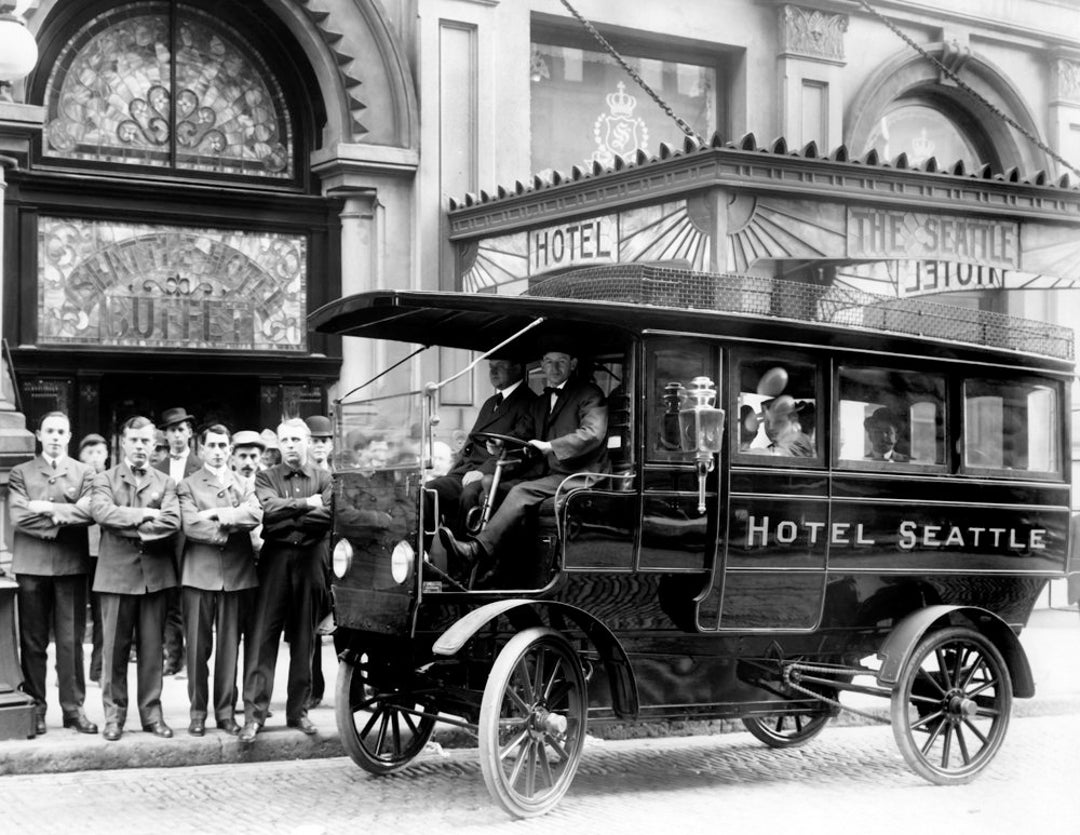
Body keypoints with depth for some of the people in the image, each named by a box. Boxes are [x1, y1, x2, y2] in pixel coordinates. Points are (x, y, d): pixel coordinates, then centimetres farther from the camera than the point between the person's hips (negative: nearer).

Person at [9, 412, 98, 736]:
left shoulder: (85, 473, 11)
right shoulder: (21, 473, 9)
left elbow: (90, 511, -7)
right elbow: (18, 516, -6)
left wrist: (49, 508, -10)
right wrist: (61, 520, -9)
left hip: (71, 565, 0)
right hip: (31, 565, 0)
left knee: (71, 641, 1)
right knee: (32, 641, 3)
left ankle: (73, 708, 7)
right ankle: (34, 706, 12)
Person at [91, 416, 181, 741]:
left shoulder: (165, 483, 11)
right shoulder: (105, 480, 8)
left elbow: (171, 522, -6)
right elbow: (102, 512, -13)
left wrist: (130, 528, -11)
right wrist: (145, 514, -13)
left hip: (155, 573, 2)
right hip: (116, 572, -1)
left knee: (153, 647, 5)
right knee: (114, 647, 1)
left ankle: (151, 712, 13)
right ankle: (114, 714, 10)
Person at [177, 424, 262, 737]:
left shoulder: (244, 485, 14)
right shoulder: (188, 486, 7)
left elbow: (255, 515, -6)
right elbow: (191, 526, -9)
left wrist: (217, 515, -11)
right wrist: (230, 531, -9)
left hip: (236, 573, 2)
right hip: (199, 574, -2)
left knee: (230, 645, 5)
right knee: (197, 646, 0)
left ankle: (226, 711, 13)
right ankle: (198, 711, 9)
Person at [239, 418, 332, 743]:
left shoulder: (324, 478, 9)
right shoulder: (266, 478, 9)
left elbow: (328, 515, -9)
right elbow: (270, 508, -11)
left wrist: (288, 518, -11)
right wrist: (307, 504, -10)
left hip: (311, 561, 1)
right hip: (275, 560, -1)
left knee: (304, 638, 7)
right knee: (263, 637, -6)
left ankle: (298, 710, 15)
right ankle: (254, 713, -5)